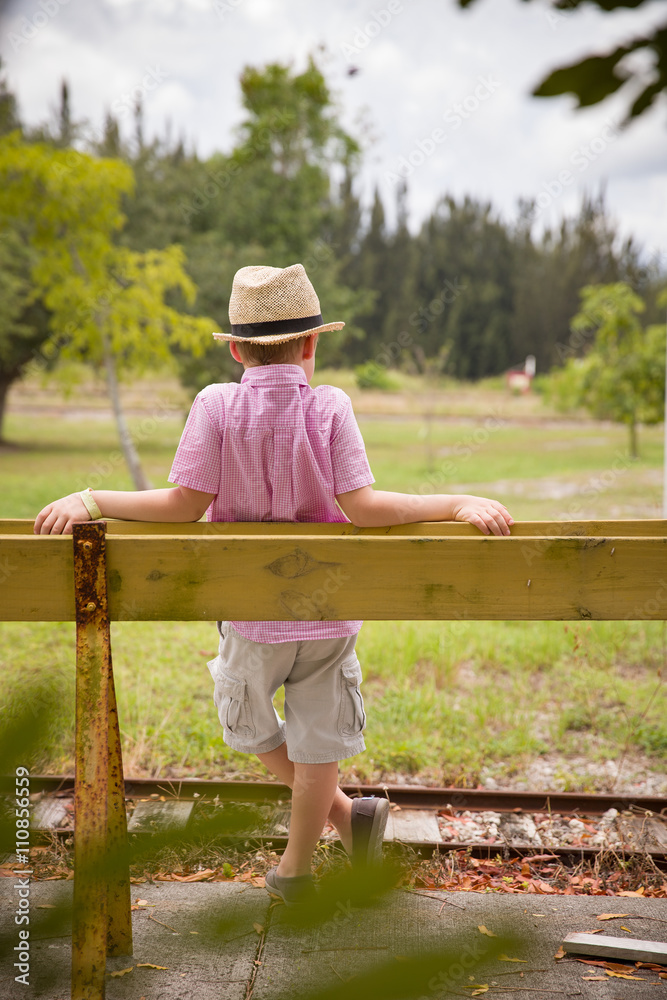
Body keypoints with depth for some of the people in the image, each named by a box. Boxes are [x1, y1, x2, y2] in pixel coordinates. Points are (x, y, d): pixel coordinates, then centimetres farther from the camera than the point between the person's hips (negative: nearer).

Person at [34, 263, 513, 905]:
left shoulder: (217, 406, -11)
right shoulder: (329, 407, -12)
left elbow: (186, 503, -15)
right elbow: (360, 506, -19)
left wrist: (89, 500, -7)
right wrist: (458, 504, -14)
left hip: (253, 613, 0)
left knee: (249, 725, 25)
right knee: (318, 742, 14)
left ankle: (346, 814, 25)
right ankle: (296, 870, 26)